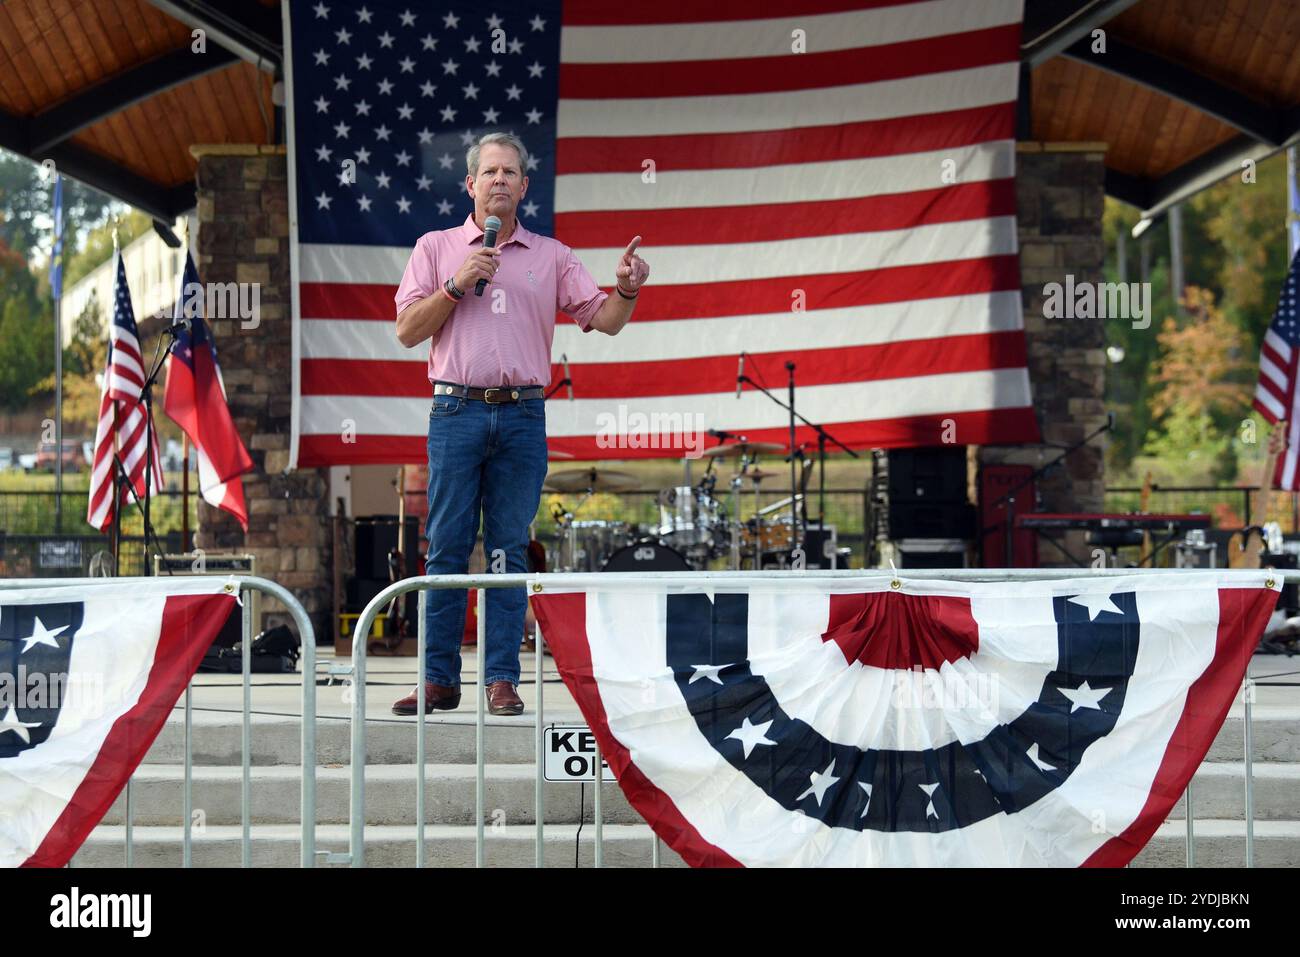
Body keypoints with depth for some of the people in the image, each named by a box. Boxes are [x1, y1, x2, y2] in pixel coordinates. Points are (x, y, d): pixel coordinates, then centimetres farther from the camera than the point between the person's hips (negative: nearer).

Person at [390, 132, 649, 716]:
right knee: (447, 547, -2)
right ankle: (439, 679, 4)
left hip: (522, 415, 1)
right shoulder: (436, 248, 10)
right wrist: (457, 285, -8)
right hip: (456, 411, -1)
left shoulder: (551, 256, 13)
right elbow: (407, 332, 3)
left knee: (508, 550, 1)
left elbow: (605, 320, 9)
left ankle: (502, 679, 5)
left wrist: (626, 290, -12)